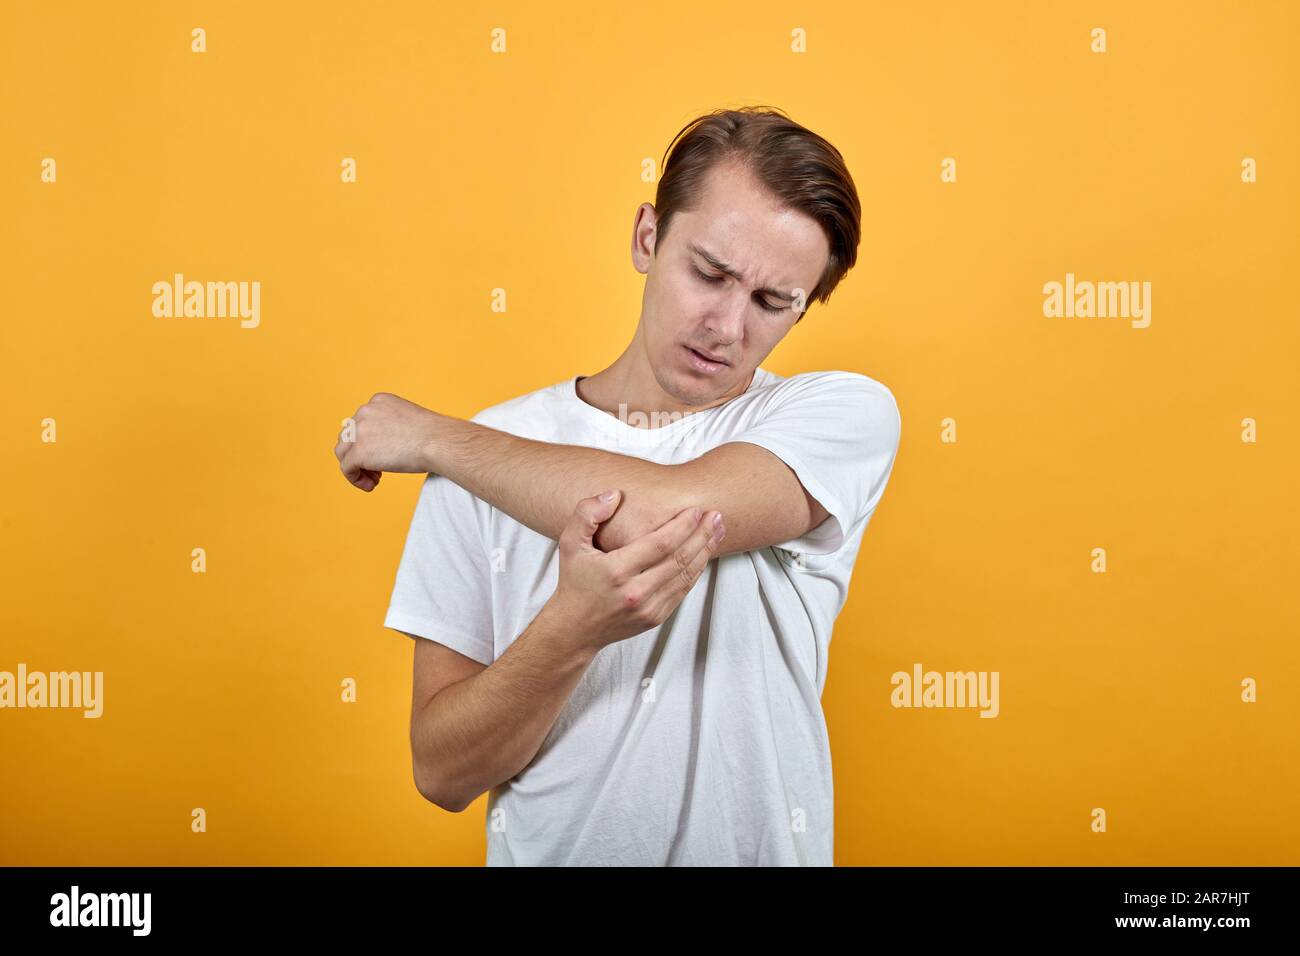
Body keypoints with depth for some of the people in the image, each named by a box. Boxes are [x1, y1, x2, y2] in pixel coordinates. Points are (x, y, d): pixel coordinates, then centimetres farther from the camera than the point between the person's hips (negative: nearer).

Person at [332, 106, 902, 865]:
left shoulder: (844, 414, -6)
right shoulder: (496, 449, -4)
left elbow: (674, 511, -25)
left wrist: (433, 436, -12)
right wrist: (571, 628, -23)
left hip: (760, 847, 0)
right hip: (541, 847, 1)